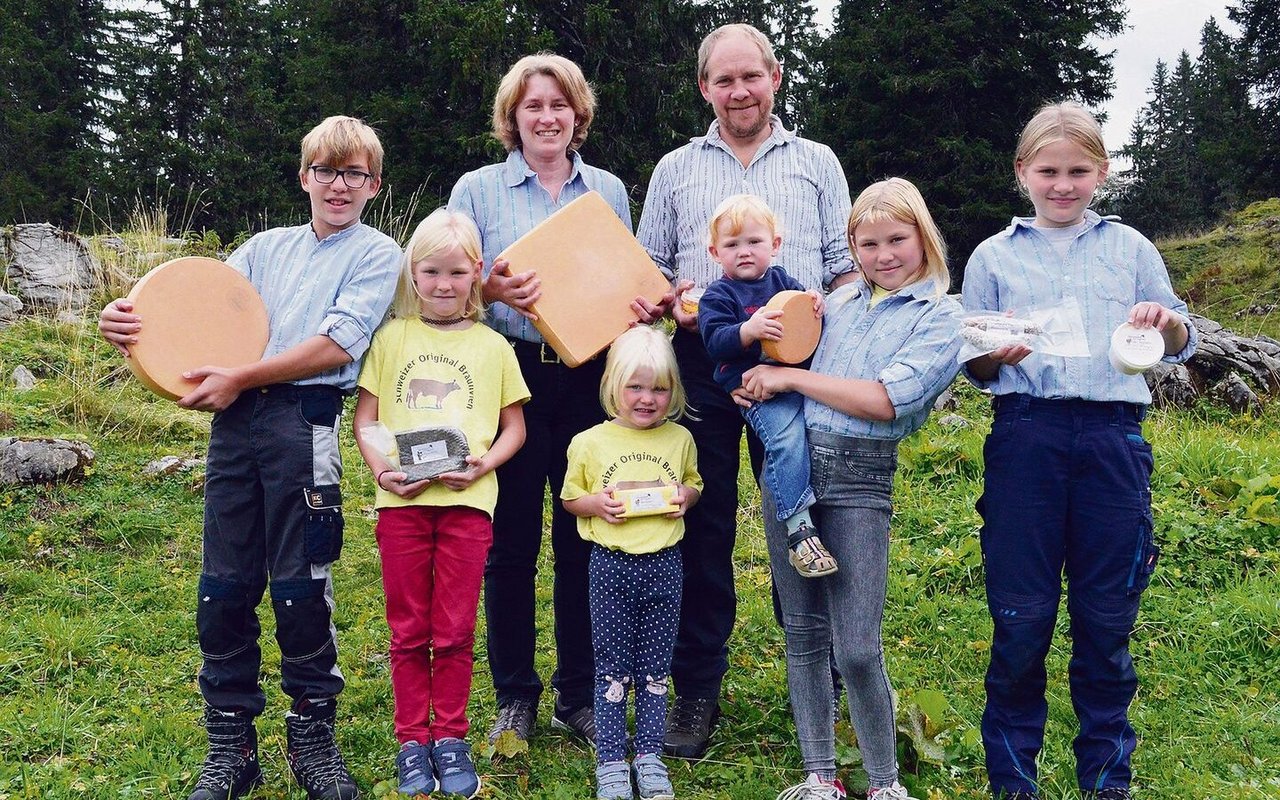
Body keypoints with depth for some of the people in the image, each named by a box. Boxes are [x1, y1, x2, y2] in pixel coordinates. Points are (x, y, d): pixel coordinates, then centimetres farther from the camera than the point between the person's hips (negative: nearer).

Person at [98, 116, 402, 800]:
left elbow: (337, 344, -8)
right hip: (234, 418, 5)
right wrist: (133, 320, -9)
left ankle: (313, 738, 17)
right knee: (223, 585, 5)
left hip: (306, 419, -5)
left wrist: (241, 379, -11)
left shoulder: (377, 254, 5)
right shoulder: (267, 247, 20)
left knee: (299, 586, -1)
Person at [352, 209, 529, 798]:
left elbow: (514, 428, 9)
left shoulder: (492, 347, 7)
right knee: (408, 631, 8)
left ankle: (451, 737, 19)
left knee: (455, 631, 5)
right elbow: (364, 418, 7)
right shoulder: (391, 339, 8)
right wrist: (381, 467, -11)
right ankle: (412, 740, 19)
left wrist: (481, 465, -9)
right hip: (401, 500, 1)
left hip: (466, 501, 0)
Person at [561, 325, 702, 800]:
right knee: (612, 668, 6)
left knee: (655, 668, 10)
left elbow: (694, 485, 17)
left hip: (664, 564, 2)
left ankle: (650, 756, 24)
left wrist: (685, 497, -6)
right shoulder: (589, 443, -3)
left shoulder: (680, 439, 3)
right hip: (611, 564, -2)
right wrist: (598, 503, -14)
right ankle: (610, 762, 16)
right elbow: (570, 499, 6)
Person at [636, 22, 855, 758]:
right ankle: (698, 689, 13)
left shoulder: (817, 164, 14)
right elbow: (649, 268, 15)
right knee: (703, 524, 3)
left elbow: (845, 264, 9)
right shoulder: (676, 171, 16)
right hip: (702, 360, 1)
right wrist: (672, 302, -7)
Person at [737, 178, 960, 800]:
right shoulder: (839, 301, 14)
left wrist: (789, 377, -11)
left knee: (857, 650, -7)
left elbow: (883, 400, -15)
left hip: (859, 476, -5)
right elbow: (783, 354, 22)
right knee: (803, 632, 10)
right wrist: (759, 382, -2)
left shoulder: (940, 318, -2)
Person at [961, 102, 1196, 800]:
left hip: (1113, 435, 1)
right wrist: (999, 355, -12)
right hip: (1026, 434, -1)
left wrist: (1168, 324, -7)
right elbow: (974, 368, 11)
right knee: (1022, 617, 1)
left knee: (1107, 616, 6)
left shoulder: (1131, 249, 12)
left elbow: (1180, 346, 16)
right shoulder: (994, 256, 10)